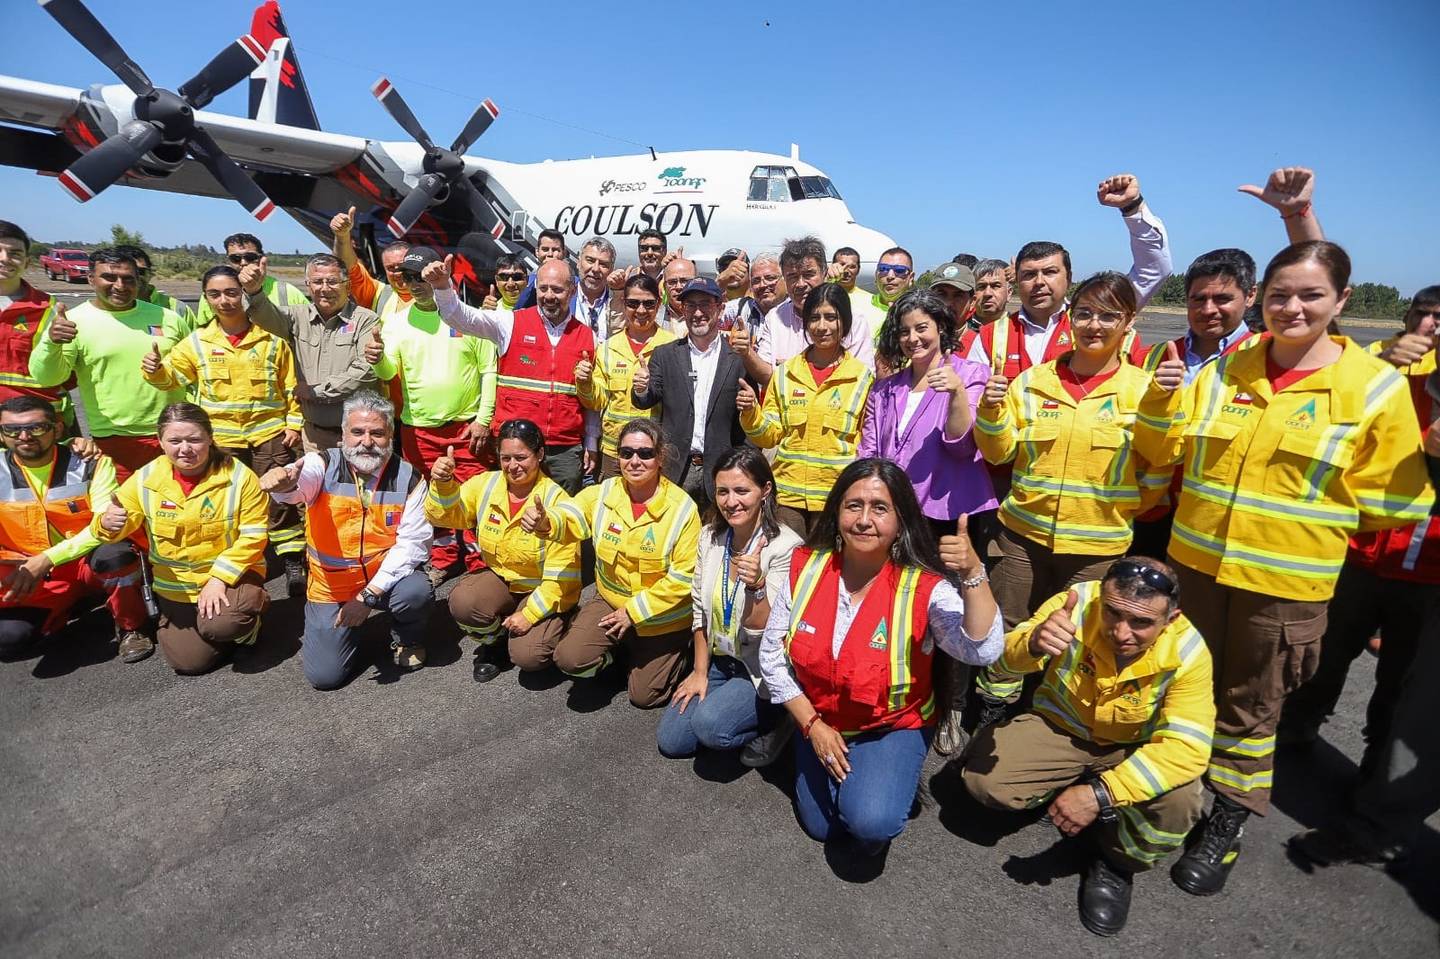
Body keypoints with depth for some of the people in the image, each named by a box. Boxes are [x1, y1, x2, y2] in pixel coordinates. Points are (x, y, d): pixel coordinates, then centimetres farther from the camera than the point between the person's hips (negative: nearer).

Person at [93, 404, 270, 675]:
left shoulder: (239, 476, -16)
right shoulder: (145, 479, -7)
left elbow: (252, 535, -15)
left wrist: (220, 578, -22)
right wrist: (108, 524, -27)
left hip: (230, 575, -3)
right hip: (174, 586, 4)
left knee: (220, 625, -32)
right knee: (189, 662, -2)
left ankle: (247, 623, 6)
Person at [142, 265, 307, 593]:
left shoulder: (271, 338, 0)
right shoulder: (197, 342, 3)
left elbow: (290, 385, 3)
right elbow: (171, 377, 3)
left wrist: (294, 423, -2)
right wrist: (154, 369, -19)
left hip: (269, 432, -2)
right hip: (221, 437, 2)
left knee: (279, 498, 3)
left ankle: (294, 560, 14)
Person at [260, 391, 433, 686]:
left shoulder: (409, 479, -10)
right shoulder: (324, 465, -10)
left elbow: (413, 542, -15)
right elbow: (299, 485, -34)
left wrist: (370, 594, -21)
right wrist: (284, 482, -60)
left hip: (386, 577, 0)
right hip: (330, 586, 1)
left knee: (417, 592, -32)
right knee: (324, 676, -6)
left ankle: (407, 638, 4)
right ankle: (349, 624, 27)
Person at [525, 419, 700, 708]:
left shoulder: (682, 508, -21)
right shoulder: (603, 493, -11)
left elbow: (683, 576, -19)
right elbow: (569, 517, -28)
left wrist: (634, 611, -17)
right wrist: (544, 522, -52)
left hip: (661, 616, -3)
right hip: (611, 601, 3)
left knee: (644, 696, 4)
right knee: (570, 659, -15)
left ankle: (672, 652, 34)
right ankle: (618, 648, 17)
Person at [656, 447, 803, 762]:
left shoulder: (785, 547, -22)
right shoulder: (710, 536, -5)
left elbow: (766, 630, -21)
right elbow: (700, 609, 4)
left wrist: (756, 585, -40)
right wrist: (699, 672, 5)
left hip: (764, 669, -5)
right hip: (719, 660, 6)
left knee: (710, 725, -26)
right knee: (670, 740, -2)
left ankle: (777, 719, 1)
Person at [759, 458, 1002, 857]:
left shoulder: (924, 587, -22)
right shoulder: (805, 568, -15)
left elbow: (983, 650, -37)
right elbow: (772, 654, -7)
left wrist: (973, 573, -50)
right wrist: (812, 724, -11)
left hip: (894, 727, -2)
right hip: (819, 720, 3)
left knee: (871, 823, -23)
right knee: (822, 827, 7)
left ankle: (892, 778, 11)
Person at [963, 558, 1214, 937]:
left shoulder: (1187, 651, -26)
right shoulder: (1076, 603, -28)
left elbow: (1187, 746, -30)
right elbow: (1004, 659, -32)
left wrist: (1101, 793, -40)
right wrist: (1033, 643, -58)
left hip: (1135, 748, 0)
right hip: (1060, 728, 0)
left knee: (1178, 805, -30)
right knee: (983, 777, -21)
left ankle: (1116, 865, 3)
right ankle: (1065, 790, 11)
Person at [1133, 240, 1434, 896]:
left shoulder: (1376, 388, -7)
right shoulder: (1223, 371, 1)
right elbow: (1161, 451, 3)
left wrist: (1310, 511, -8)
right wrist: (1160, 401, -12)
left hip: (1286, 582, -3)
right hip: (1196, 563, 3)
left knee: (1249, 708, 13)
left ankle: (1227, 824, 33)